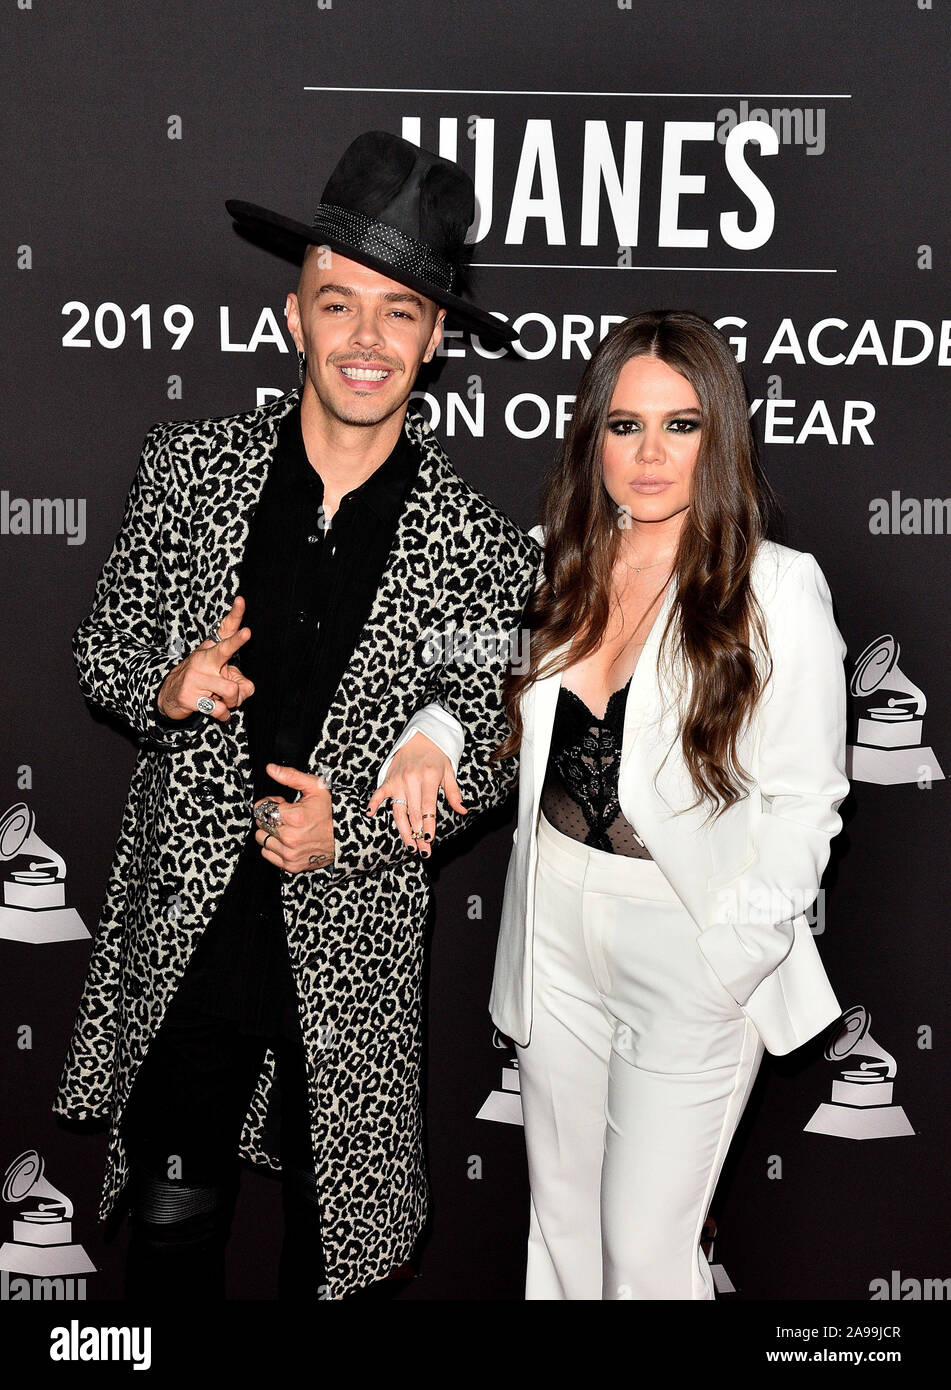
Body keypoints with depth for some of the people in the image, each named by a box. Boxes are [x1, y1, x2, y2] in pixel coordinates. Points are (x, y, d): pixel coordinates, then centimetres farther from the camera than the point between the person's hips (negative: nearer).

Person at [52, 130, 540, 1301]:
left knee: (330, 1226, 17)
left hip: (353, 943, 0)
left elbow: (482, 759, 1)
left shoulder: (479, 548, -8)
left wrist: (349, 828, -14)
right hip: (182, 927, 1)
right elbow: (102, 644, 7)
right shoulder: (190, 465, -3)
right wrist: (167, 686, -15)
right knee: (172, 1215, 8)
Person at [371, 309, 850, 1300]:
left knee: (646, 1246, 5)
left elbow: (803, 803, -9)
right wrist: (429, 736, -4)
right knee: (559, 1213, 20)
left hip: (691, 948, -5)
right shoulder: (561, 569, 3)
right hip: (555, 922, 5)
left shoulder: (776, 590, -11)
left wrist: (727, 957, -15)